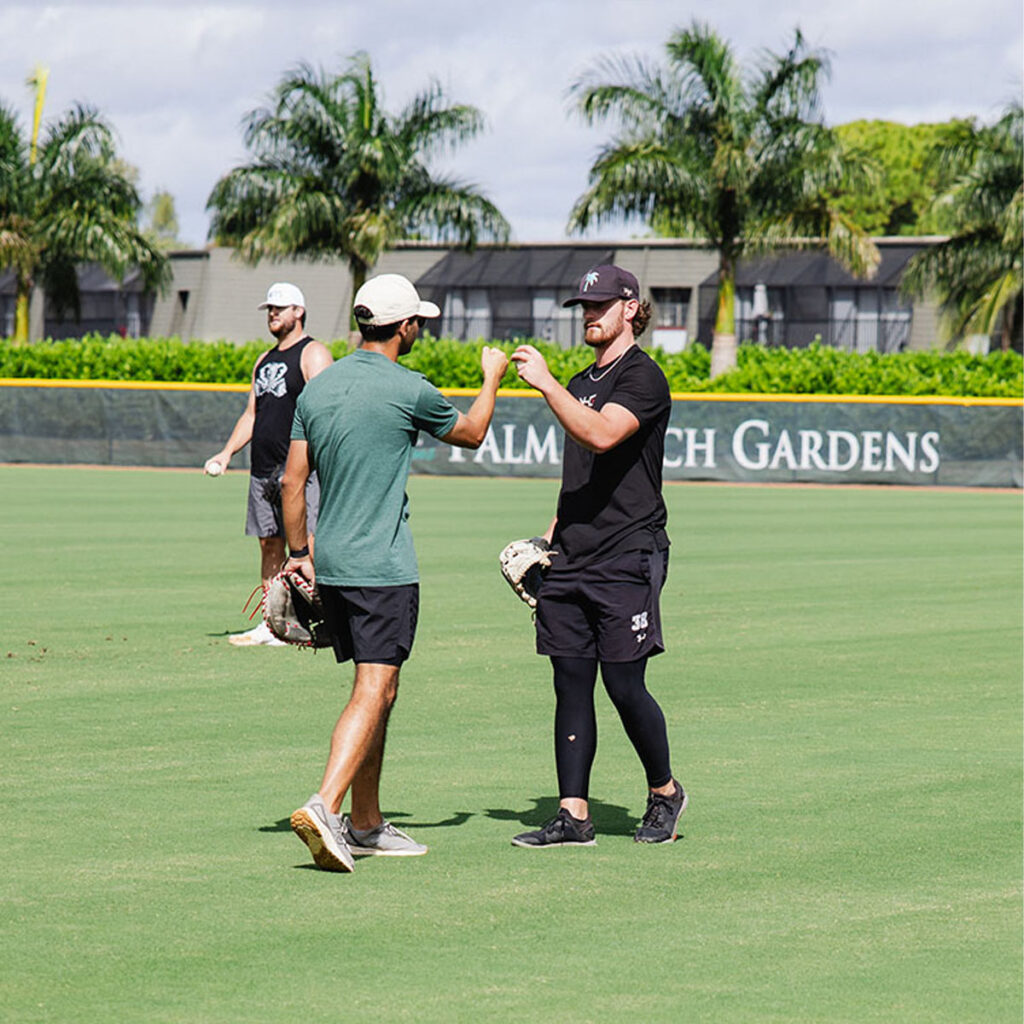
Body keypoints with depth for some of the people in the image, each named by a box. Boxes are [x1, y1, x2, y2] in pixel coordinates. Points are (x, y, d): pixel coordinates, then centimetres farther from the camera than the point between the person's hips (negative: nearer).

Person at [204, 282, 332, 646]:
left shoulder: (313, 354, -4)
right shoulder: (265, 361, 21)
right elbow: (251, 414, 25)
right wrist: (226, 453, 12)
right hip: (263, 471, 8)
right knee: (269, 545, 7)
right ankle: (272, 626, 11)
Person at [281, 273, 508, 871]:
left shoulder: (317, 388, 8)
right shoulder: (408, 391, -10)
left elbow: (292, 482, 11)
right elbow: (471, 434, 9)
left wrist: (300, 554, 20)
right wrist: (493, 380, 26)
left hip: (331, 567, 7)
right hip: (384, 568, -7)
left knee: (377, 691, 16)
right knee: (373, 693, -10)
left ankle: (366, 824, 19)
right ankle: (326, 807, -26)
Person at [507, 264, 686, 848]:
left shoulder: (643, 377, -7)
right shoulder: (582, 383, 20)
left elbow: (602, 435, -25)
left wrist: (545, 383, -25)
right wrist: (551, 536, 17)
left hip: (628, 558, -8)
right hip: (572, 559, 8)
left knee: (624, 686, -7)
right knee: (572, 684, 3)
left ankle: (665, 793, 14)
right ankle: (573, 817, 3)